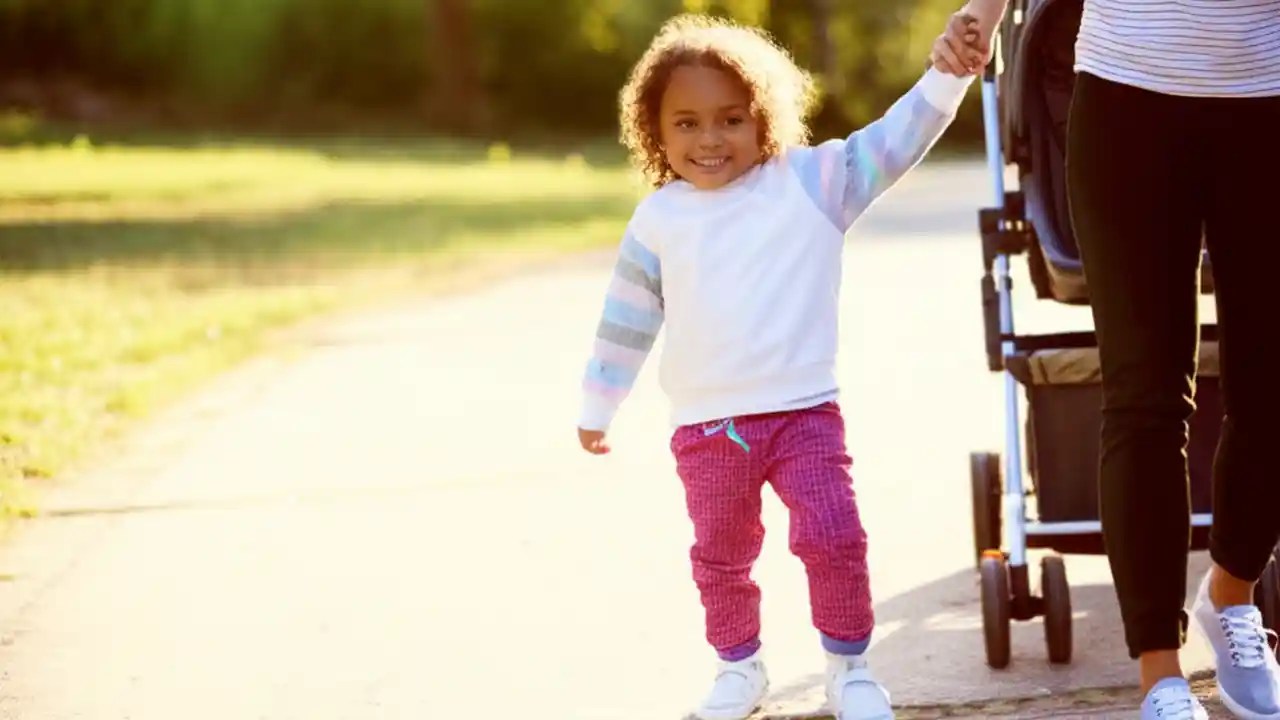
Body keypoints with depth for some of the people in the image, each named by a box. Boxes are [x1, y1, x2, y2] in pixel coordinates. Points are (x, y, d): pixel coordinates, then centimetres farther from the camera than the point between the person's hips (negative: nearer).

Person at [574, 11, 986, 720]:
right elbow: (626, 321, 11)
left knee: (833, 536, -8)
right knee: (721, 554, 11)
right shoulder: (658, 220, 2)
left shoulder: (810, 183, -3)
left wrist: (946, 74, -24)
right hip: (706, 427, 2)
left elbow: (893, 141, -10)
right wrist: (597, 408, 17)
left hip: (804, 412, -2)